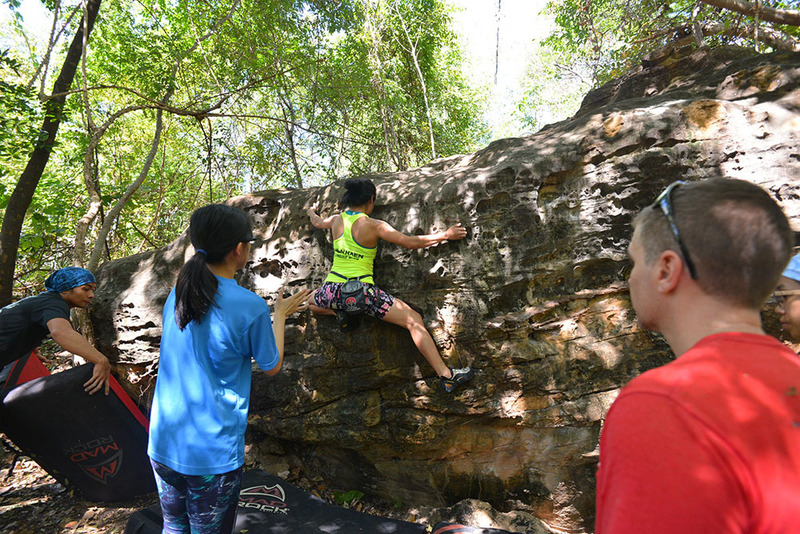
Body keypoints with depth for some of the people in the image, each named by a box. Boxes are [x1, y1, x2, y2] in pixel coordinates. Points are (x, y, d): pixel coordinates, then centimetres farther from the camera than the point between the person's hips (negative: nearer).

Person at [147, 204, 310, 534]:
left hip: (162, 442, 6)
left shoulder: (177, 294, -3)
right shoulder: (250, 307, -21)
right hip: (212, 453, -5)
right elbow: (271, 367, -5)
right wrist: (280, 315, 6)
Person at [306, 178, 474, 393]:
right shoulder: (373, 226, -6)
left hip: (333, 290, 5)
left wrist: (311, 212, 58)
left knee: (310, 301, 39)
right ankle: (446, 375, -7)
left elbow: (317, 222, 34)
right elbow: (410, 242, -5)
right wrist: (445, 235, 4)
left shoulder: (336, 220, 10)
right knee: (414, 320, -3)